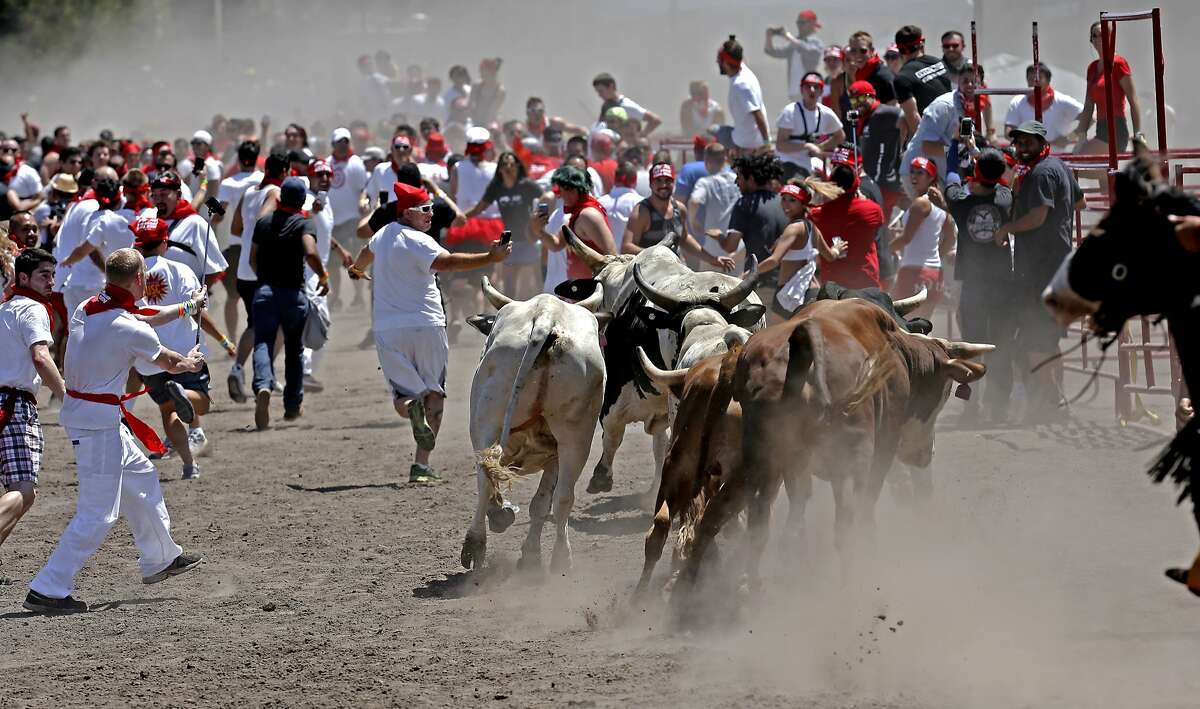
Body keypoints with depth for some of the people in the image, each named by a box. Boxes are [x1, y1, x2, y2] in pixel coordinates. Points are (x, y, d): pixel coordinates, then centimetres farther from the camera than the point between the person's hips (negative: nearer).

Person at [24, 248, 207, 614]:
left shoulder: (87, 309, 3)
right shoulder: (131, 330, -19)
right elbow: (171, 363, 2)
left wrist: (186, 307, 36)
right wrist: (191, 362, 26)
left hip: (78, 412, 9)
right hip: (99, 422, -9)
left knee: (140, 475, 26)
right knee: (98, 513, -6)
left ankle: (160, 559, 42)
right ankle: (47, 590, -8)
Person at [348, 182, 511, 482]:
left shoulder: (383, 235, 13)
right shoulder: (417, 241, -11)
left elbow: (367, 252, 37)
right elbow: (445, 262, -30)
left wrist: (357, 269, 60)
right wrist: (490, 258, -34)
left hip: (388, 331, 5)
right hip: (426, 326, -5)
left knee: (403, 394, 9)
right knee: (434, 395, 5)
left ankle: (411, 406, -30)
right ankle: (422, 464, -7)